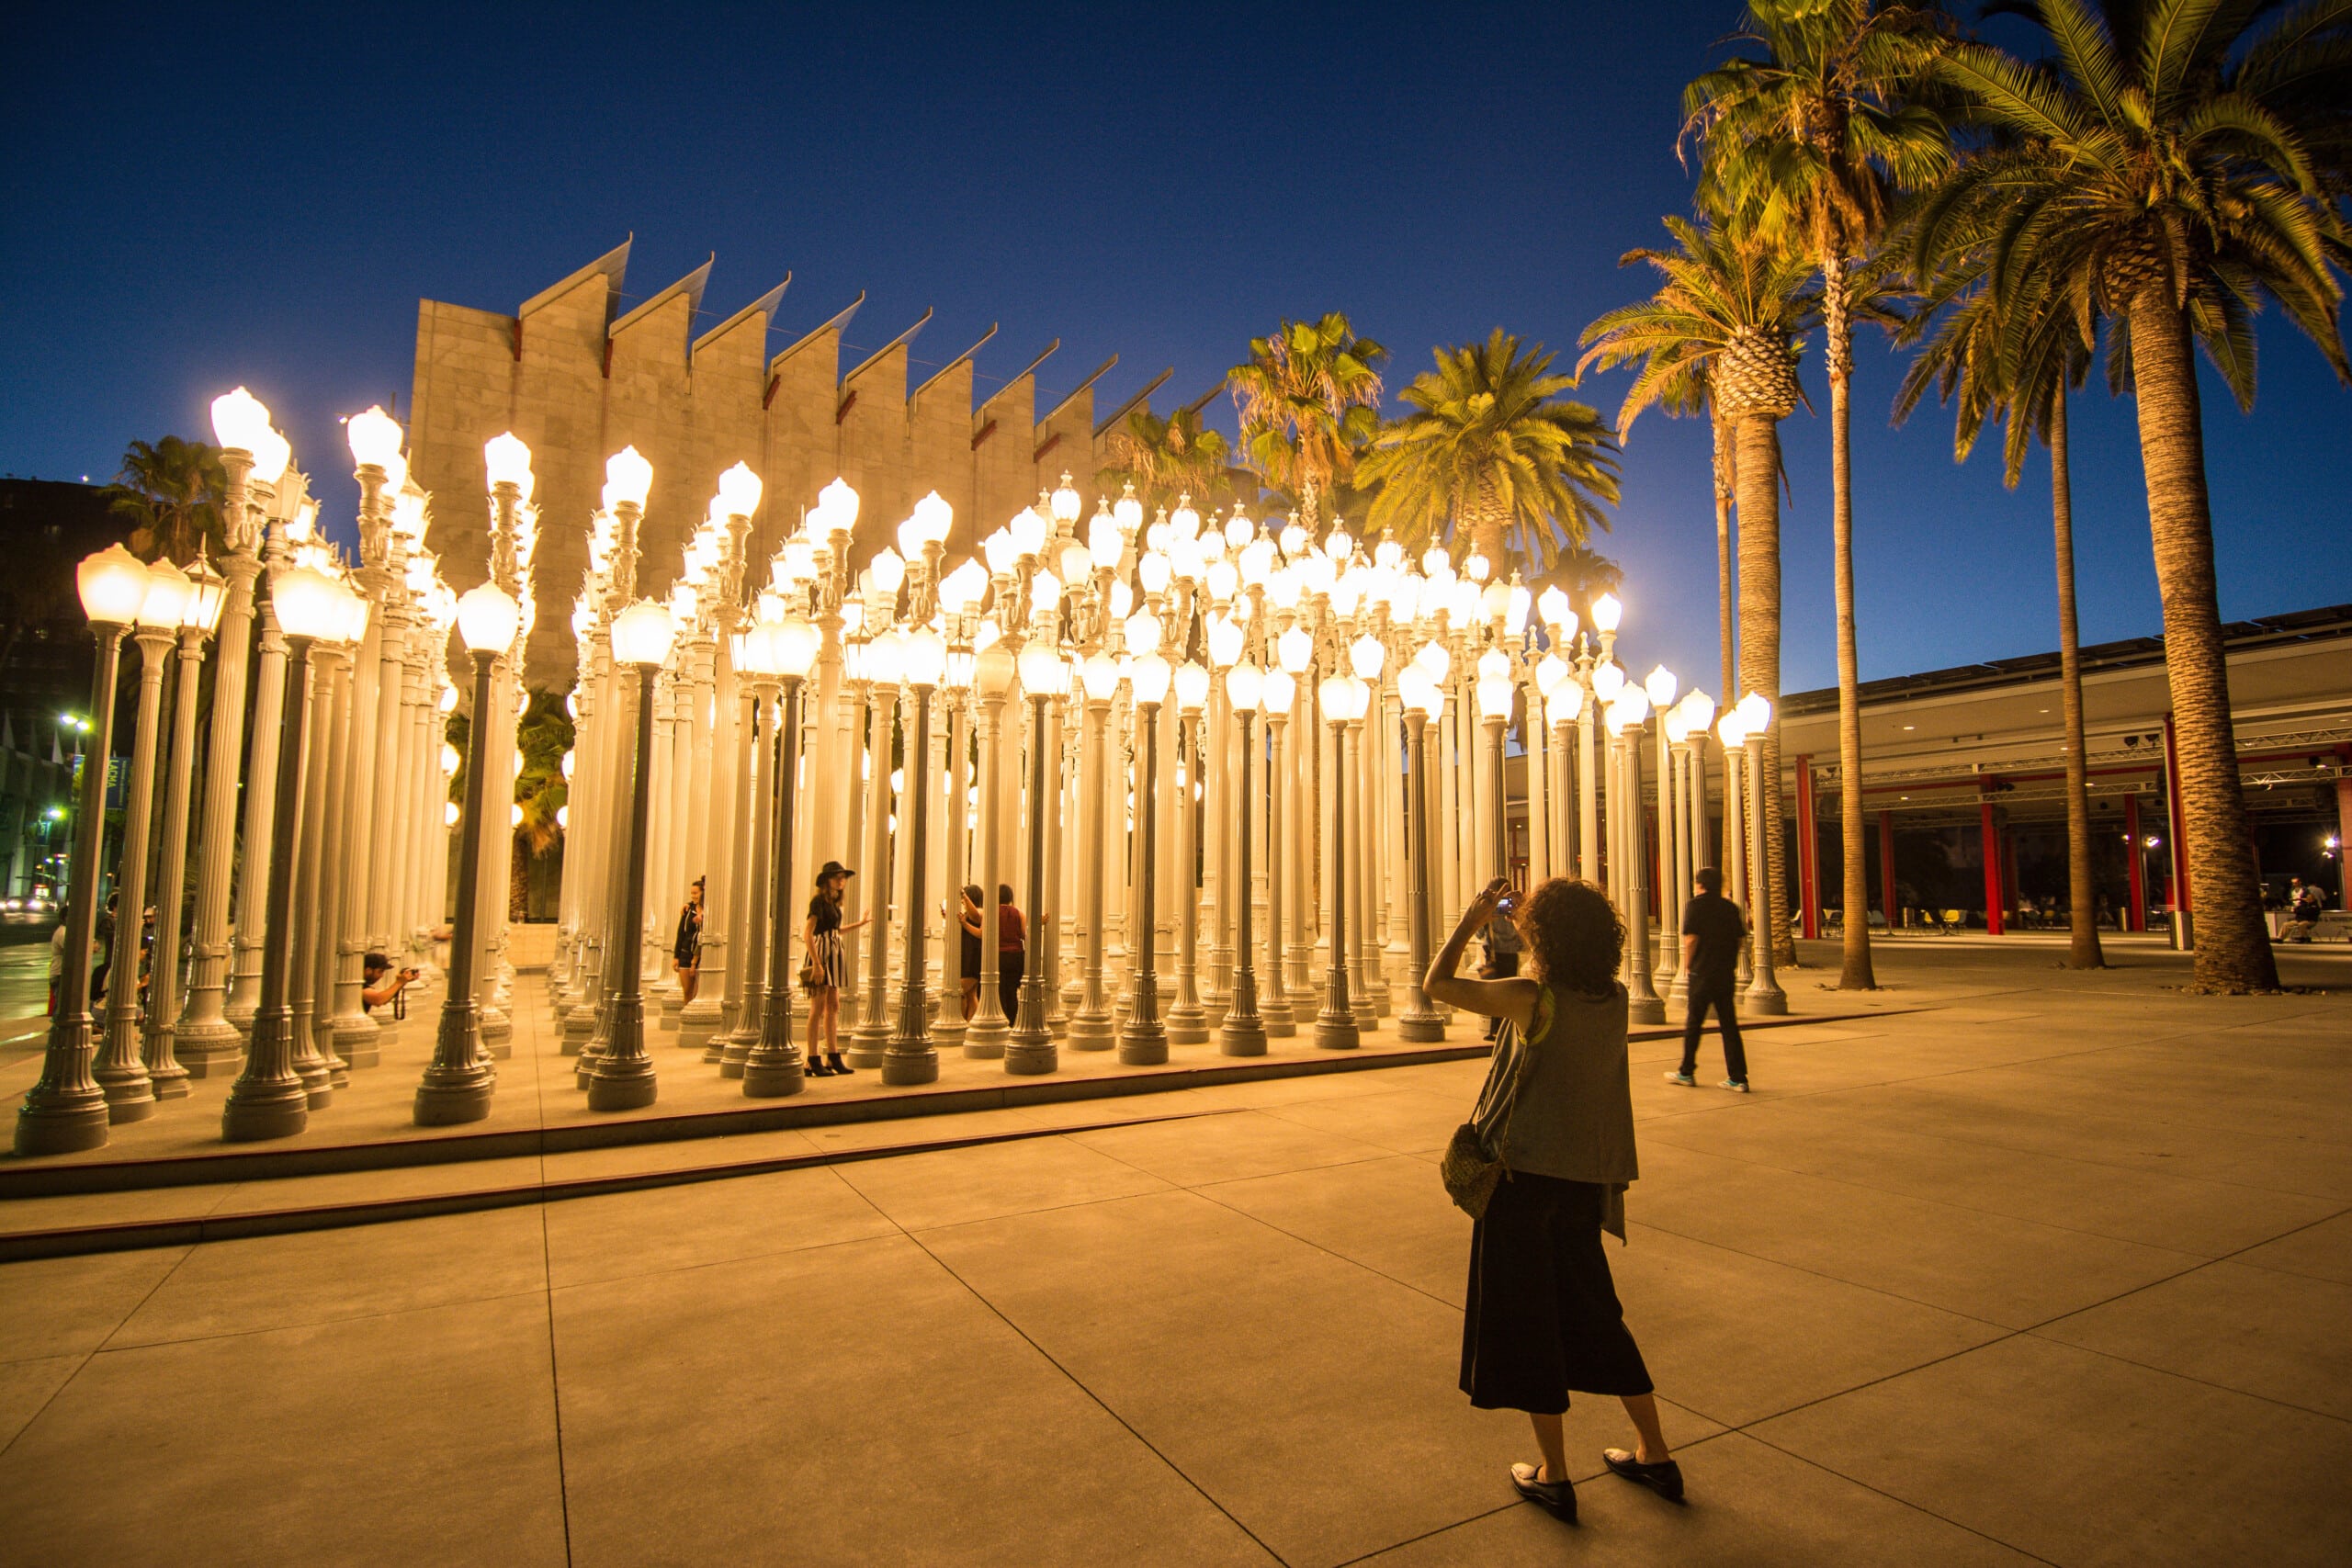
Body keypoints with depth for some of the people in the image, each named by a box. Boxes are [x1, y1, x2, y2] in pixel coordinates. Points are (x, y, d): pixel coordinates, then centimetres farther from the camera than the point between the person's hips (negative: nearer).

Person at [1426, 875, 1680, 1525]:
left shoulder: (1532, 1000, -20)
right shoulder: (1615, 1000, -3)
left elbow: (1435, 985, -10)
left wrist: (1472, 919, -1)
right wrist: (1526, 917, 16)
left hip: (1524, 1176, -6)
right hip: (1586, 1180, 6)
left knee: (1524, 1320, 9)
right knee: (1594, 1314, 22)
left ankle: (1553, 1476, 19)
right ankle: (1655, 1456, 31)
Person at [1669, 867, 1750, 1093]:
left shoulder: (1694, 905, -7)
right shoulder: (1730, 907, 7)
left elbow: (1691, 939, -14)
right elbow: (1740, 938, 8)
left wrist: (1687, 968, -3)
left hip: (1702, 974, -4)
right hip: (1727, 975, 4)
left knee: (1693, 1024, 7)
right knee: (1729, 1025, 7)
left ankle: (1686, 1073, 16)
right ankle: (1738, 1078, 5)